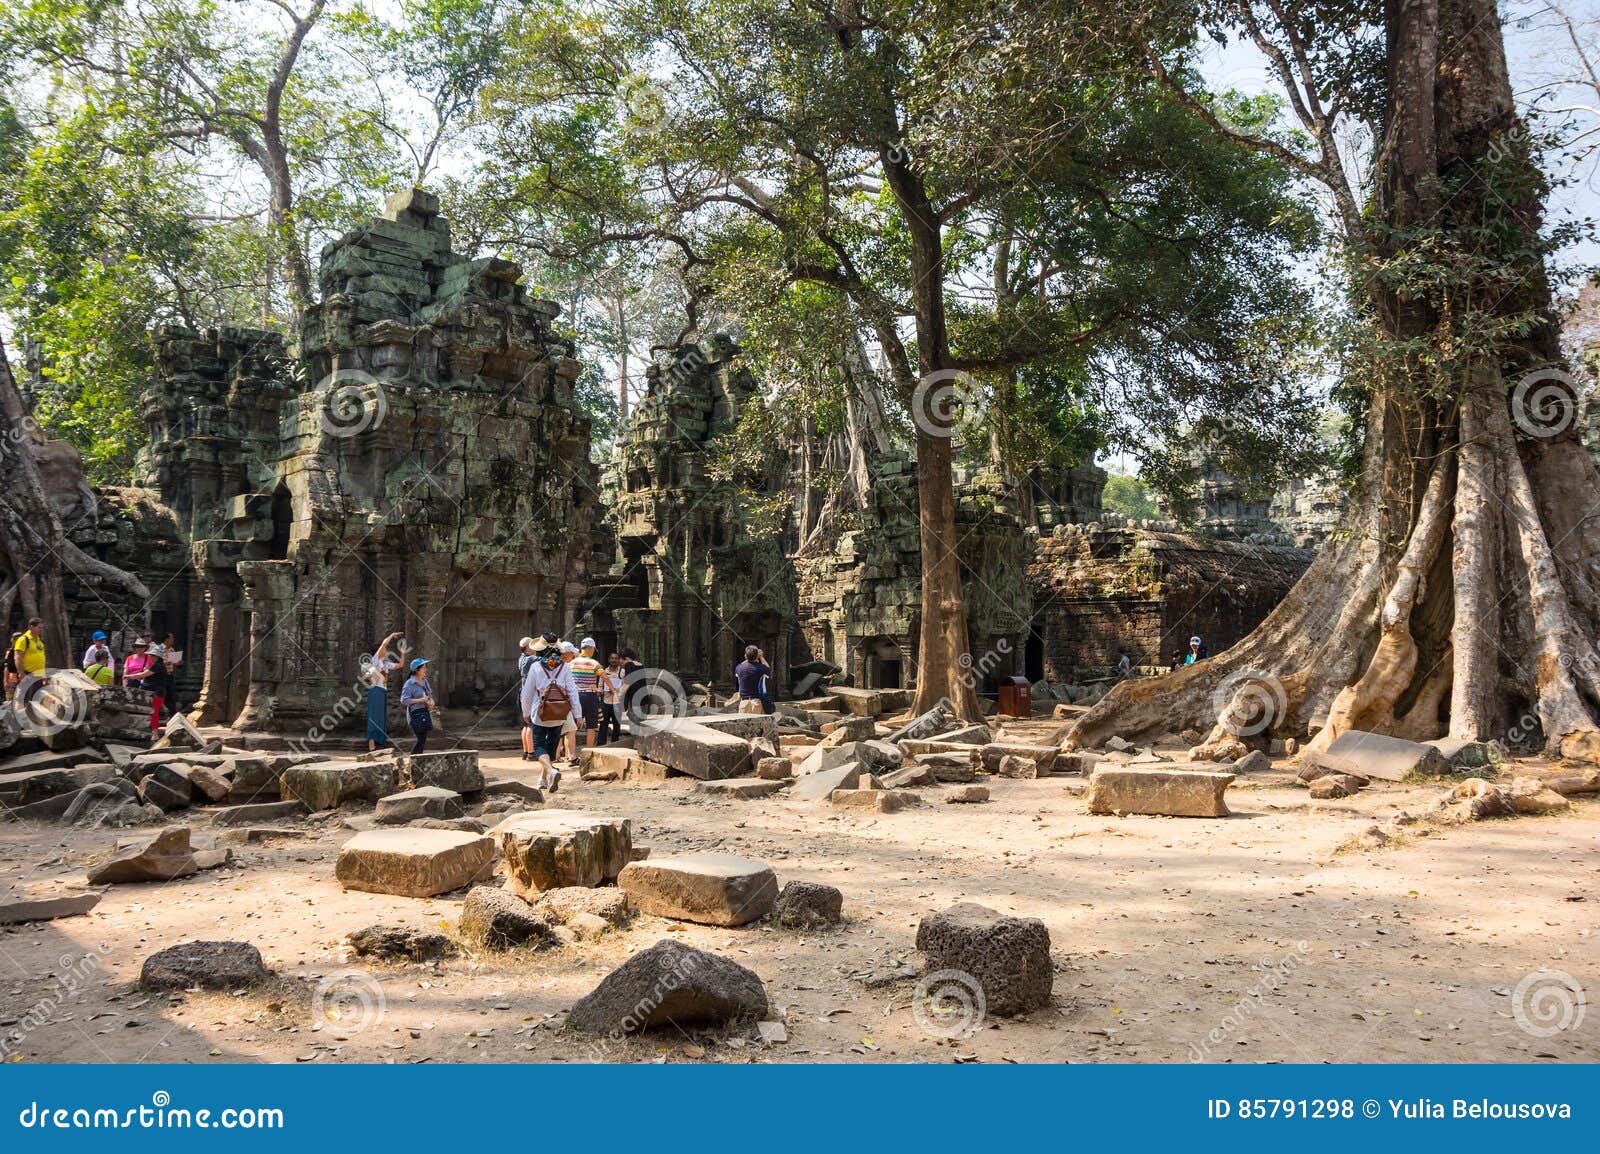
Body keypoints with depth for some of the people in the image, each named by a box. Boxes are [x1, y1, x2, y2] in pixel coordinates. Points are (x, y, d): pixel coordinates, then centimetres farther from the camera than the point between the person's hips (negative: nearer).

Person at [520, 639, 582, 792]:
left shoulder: (536, 667, -6)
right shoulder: (564, 667, -3)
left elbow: (527, 693, -1)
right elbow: (572, 691, -6)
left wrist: (526, 713, 13)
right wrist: (578, 713, -2)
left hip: (540, 714, -3)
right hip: (559, 716, 3)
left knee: (539, 747, 0)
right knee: (552, 746, 18)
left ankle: (551, 771, -26)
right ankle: (543, 779, 23)